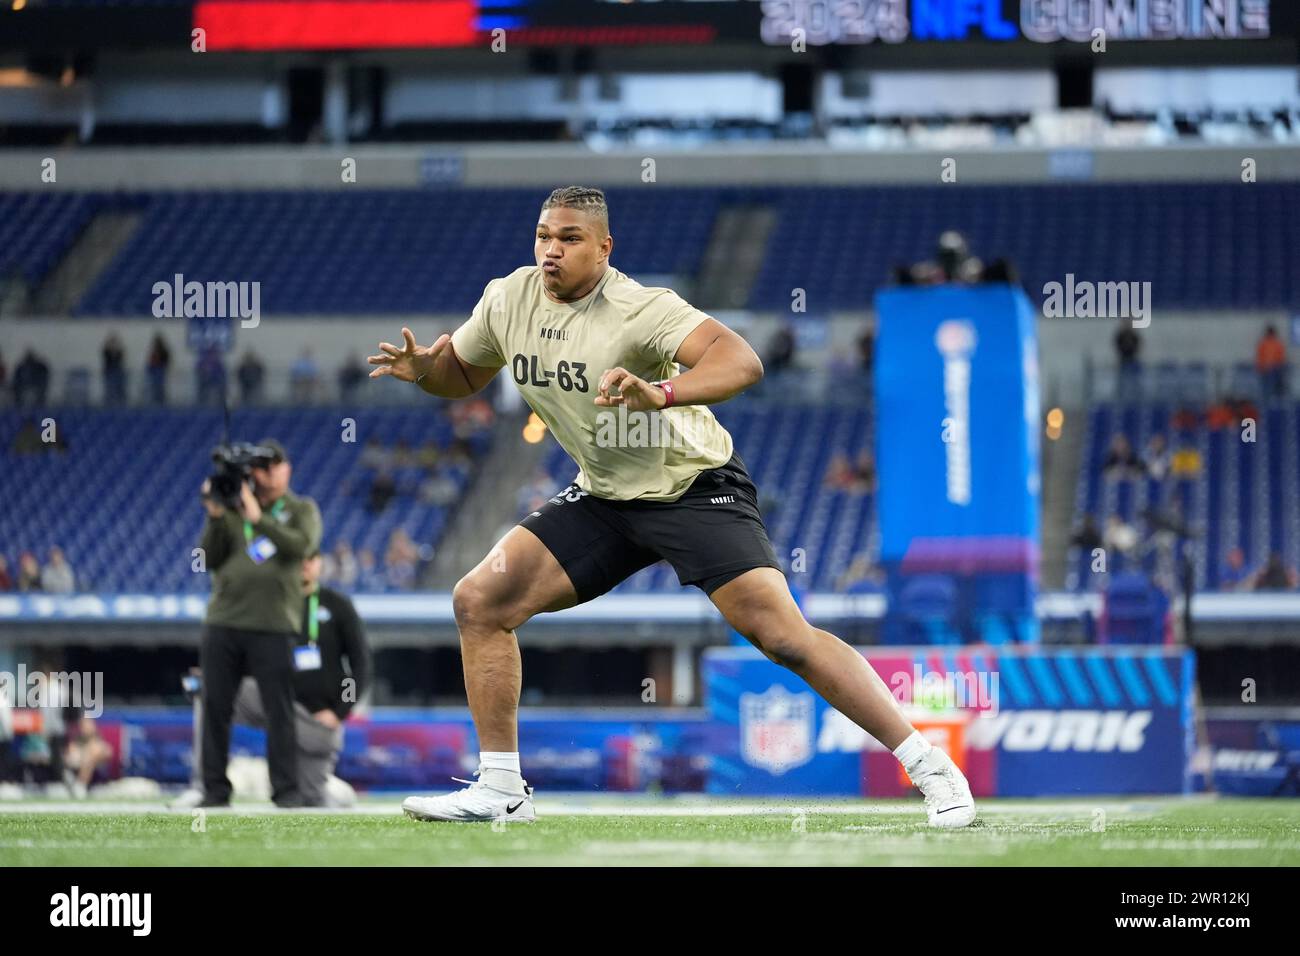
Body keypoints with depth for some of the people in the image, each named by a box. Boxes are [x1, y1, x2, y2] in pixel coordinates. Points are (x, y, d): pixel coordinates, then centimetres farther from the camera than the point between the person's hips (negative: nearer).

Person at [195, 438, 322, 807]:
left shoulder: (301, 510, 9)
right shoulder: (233, 508, 13)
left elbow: (302, 544, -12)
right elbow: (210, 559, 5)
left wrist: (259, 518, -13)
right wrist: (216, 518, -8)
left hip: (273, 627, -3)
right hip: (223, 623, 3)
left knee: (279, 711, -5)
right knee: (215, 707, 2)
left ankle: (286, 788, 0)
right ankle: (215, 788, 7)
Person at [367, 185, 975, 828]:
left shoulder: (638, 309, -24)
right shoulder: (509, 300, -4)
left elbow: (741, 362, -37)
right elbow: (464, 375, 16)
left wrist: (661, 394, -54)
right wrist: (423, 369, -8)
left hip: (696, 487, -7)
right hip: (603, 499, 7)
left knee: (782, 634, -20)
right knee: (478, 602, -4)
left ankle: (928, 767, -14)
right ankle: (501, 789, 5)